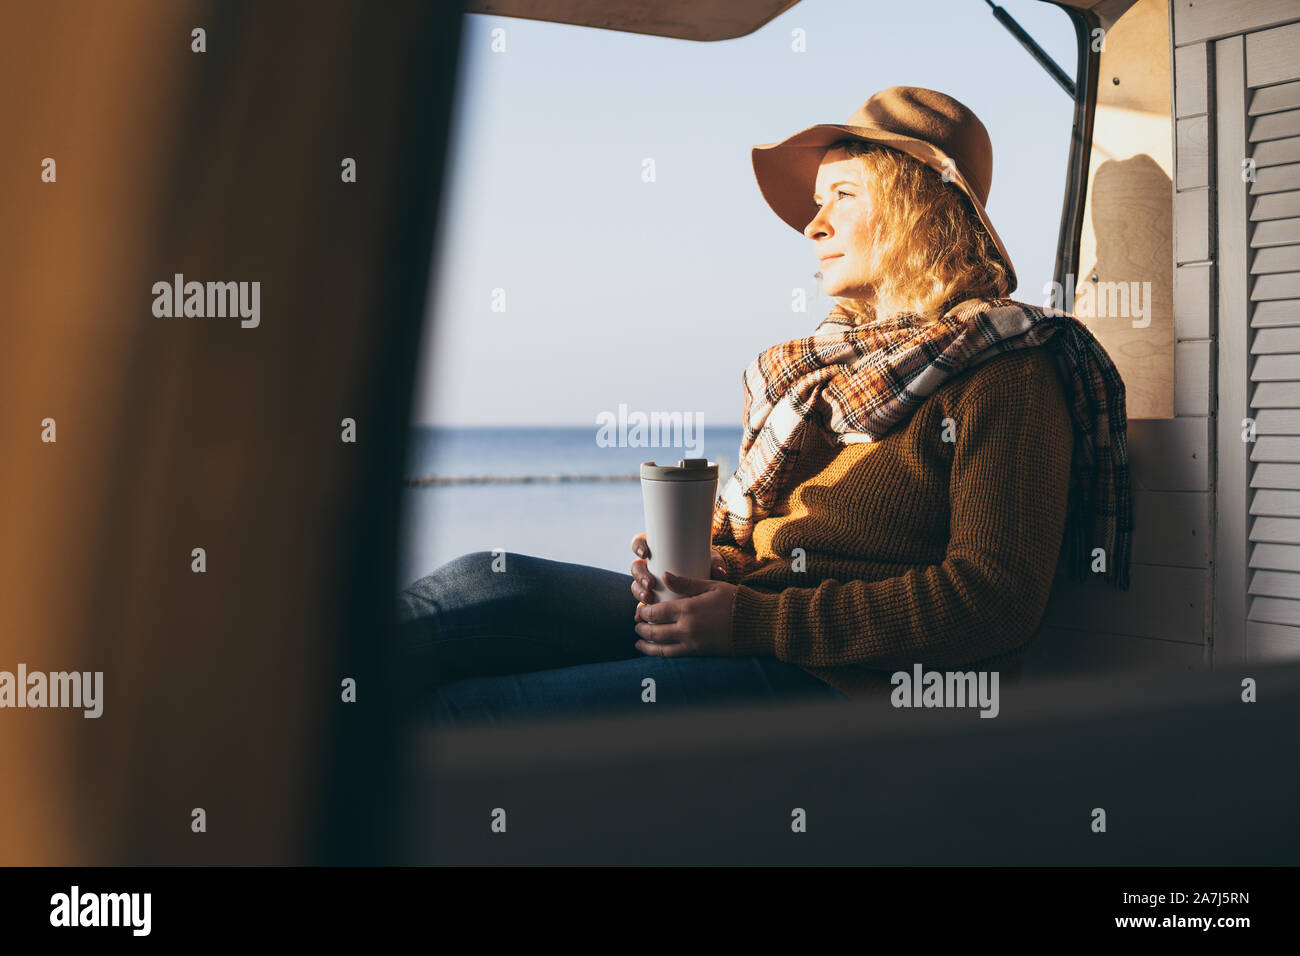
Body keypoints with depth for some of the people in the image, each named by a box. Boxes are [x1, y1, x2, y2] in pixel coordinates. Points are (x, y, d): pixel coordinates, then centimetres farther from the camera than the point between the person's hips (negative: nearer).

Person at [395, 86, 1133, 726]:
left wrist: (757, 622, -18)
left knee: (457, 713, -17)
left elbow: (994, 603, -16)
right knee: (483, 584, -13)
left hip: (848, 685, -7)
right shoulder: (832, 360, 21)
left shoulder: (1005, 375, -5)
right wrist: (697, 568, 0)